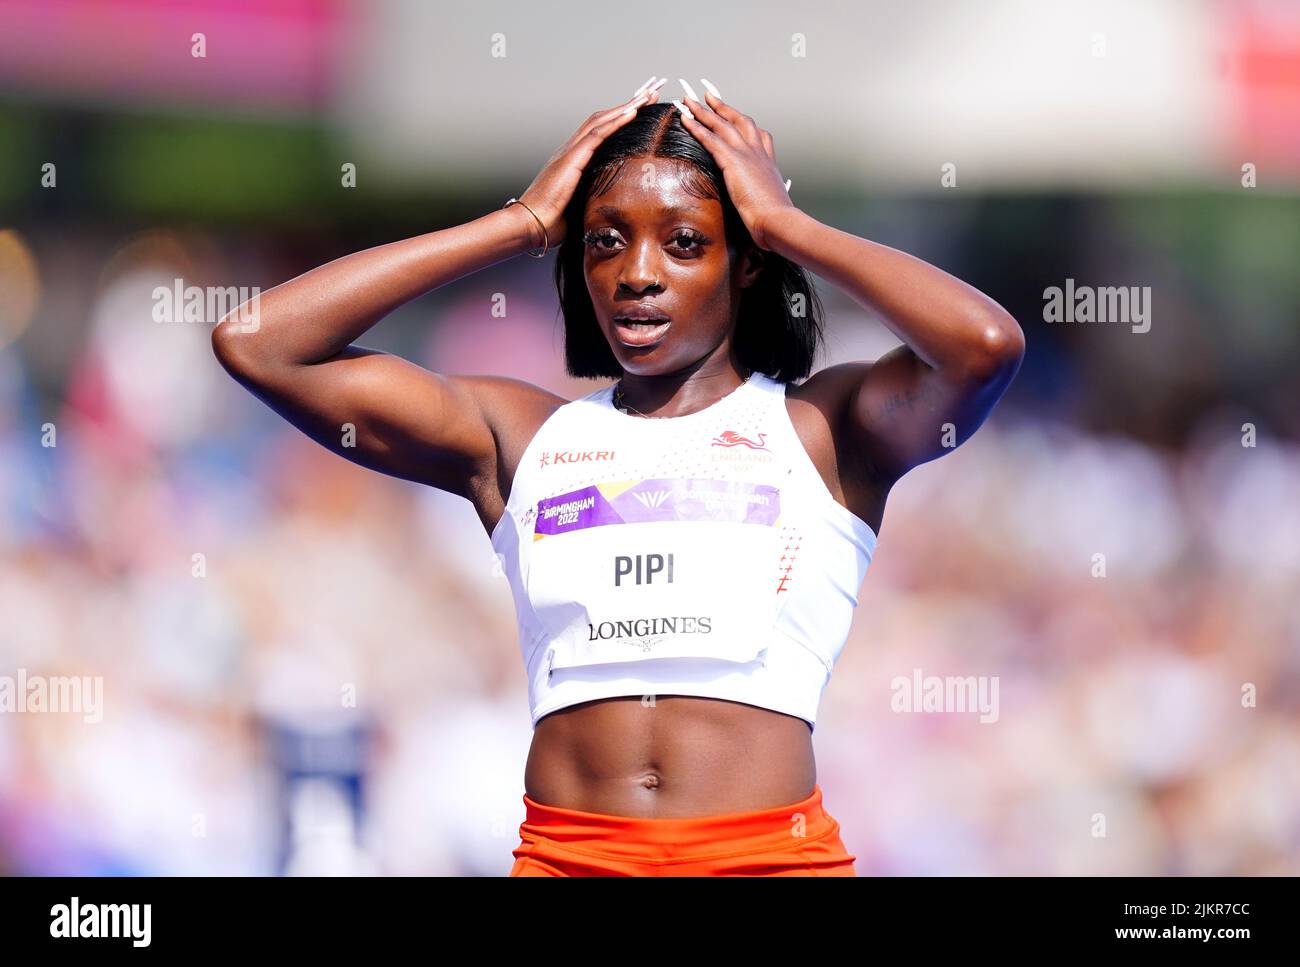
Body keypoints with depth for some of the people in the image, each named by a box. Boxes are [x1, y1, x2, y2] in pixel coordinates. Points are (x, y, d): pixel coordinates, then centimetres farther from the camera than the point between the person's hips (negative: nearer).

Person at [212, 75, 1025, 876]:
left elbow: (988, 343, -10)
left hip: (769, 854, -2)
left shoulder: (822, 427, 9)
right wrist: (523, 225, 11)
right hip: (562, 854, 2)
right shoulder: (520, 436, 15)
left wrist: (785, 223, 4)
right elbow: (255, 343, 10)